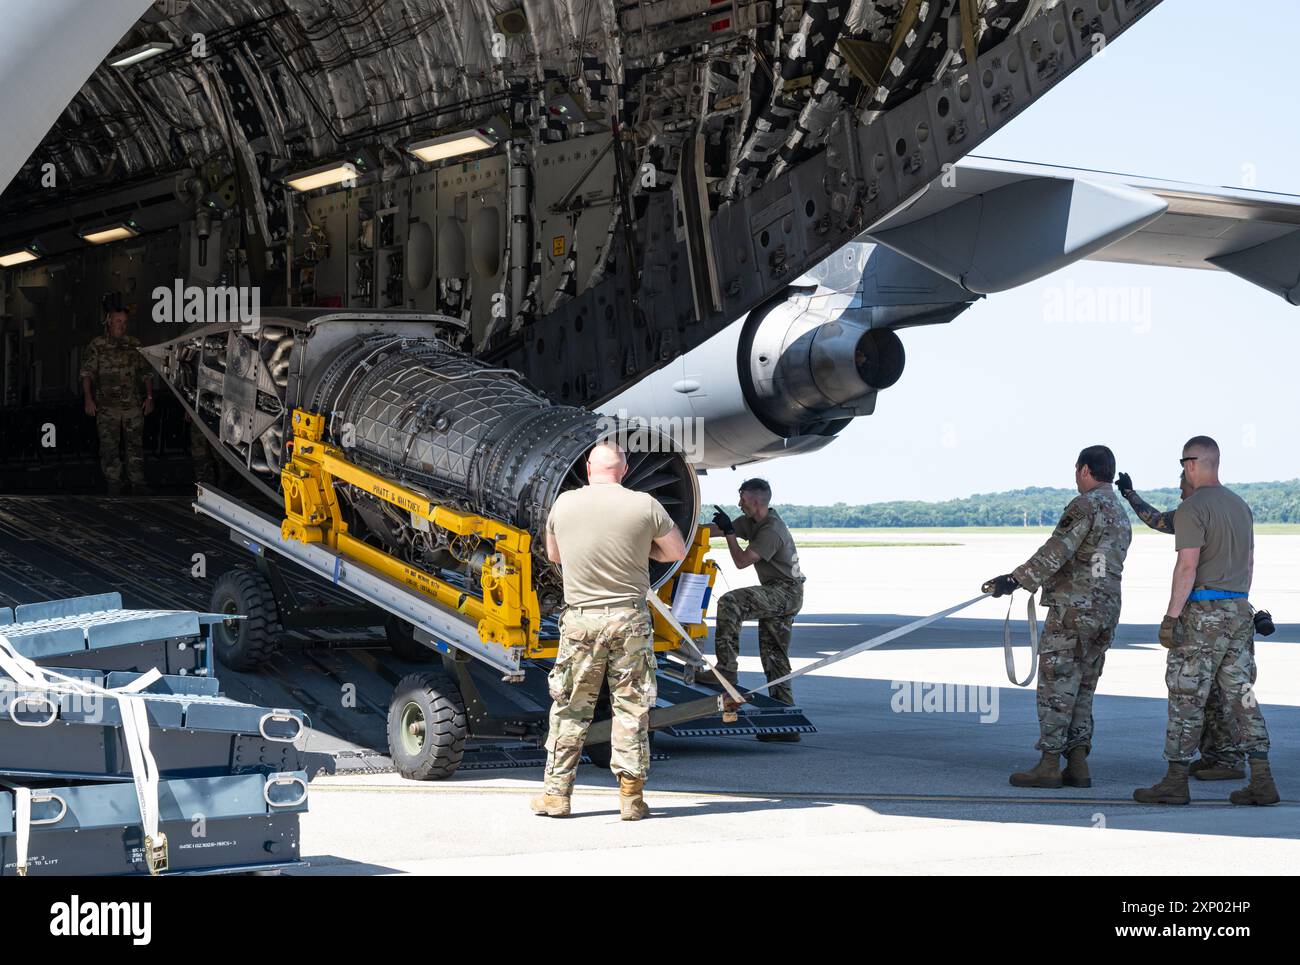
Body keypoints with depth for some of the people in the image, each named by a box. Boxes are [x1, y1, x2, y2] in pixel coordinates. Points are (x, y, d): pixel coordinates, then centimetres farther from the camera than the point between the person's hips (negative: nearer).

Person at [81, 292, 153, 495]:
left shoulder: (134, 345, 11)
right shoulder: (97, 346, 2)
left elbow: (145, 373, 15)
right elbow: (87, 374, -1)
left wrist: (149, 396, 9)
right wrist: (88, 398, -11)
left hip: (133, 404, 2)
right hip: (107, 406, -2)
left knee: (135, 444, 1)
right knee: (109, 445, -1)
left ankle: (137, 481, 6)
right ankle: (113, 482, 7)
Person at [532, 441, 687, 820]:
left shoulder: (564, 503, 1)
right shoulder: (645, 505, -5)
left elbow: (553, 555, 18)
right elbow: (677, 552, 8)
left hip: (579, 620, 1)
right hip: (629, 618, -1)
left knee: (569, 708, 9)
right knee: (632, 707, 5)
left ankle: (556, 793, 13)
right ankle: (631, 797, 5)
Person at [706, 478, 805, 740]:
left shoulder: (772, 531, -20)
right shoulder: (751, 522, 9)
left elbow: (741, 561, -21)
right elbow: (715, 530, 12)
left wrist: (728, 532, -17)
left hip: (785, 592, -10)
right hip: (776, 594, 10)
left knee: (730, 602, -28)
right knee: (774, 659, 10)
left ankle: (726, 670, -28)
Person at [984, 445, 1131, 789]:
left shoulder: (1086, 504, -9)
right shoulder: (1122, 518, 20)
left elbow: (1056, 551, -20)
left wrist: (1015, 580, -22)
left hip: (1072, 610, -8)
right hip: (1104, 616, 8)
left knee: (1056, 689, -5)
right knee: (1080, 692, 11)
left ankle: (1049, 765, -6)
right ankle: (1077, 765, 6)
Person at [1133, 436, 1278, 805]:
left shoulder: (1192, 508, -11)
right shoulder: (1240, 505, 15)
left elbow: (1187, 567, -18)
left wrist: (1170, 616, -16)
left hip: (1203, 611, -8)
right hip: (1239, 609, 8)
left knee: (1186, 697, -3)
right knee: (1240, 695, 8)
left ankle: (1176, 782, 0)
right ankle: (1262, 781, 5)